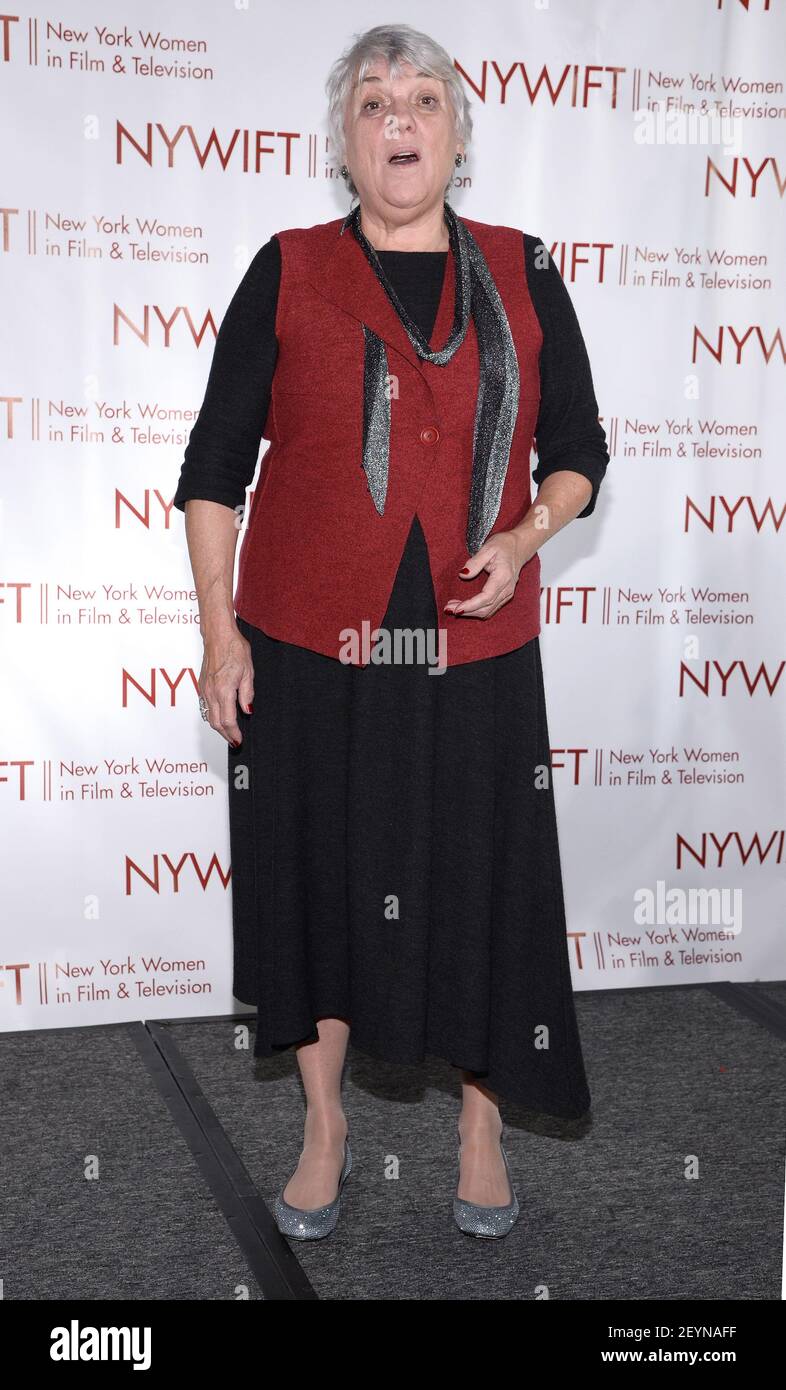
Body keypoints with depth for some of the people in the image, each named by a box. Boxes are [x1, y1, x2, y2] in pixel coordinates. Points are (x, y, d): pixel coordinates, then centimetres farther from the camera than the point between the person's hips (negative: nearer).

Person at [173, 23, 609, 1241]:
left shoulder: (523, 276, 6)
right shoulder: (288, 273, 2)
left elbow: (578, 452, 12)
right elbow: (214, 465, 3)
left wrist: (526, 535, -9)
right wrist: (219, 630, -4)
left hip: (475, 650, 1)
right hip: (309, 646, 0)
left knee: (483, 881, 7)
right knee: (317, 877, 8)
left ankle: (482, 1128, 28)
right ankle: (326, 1130, 28)